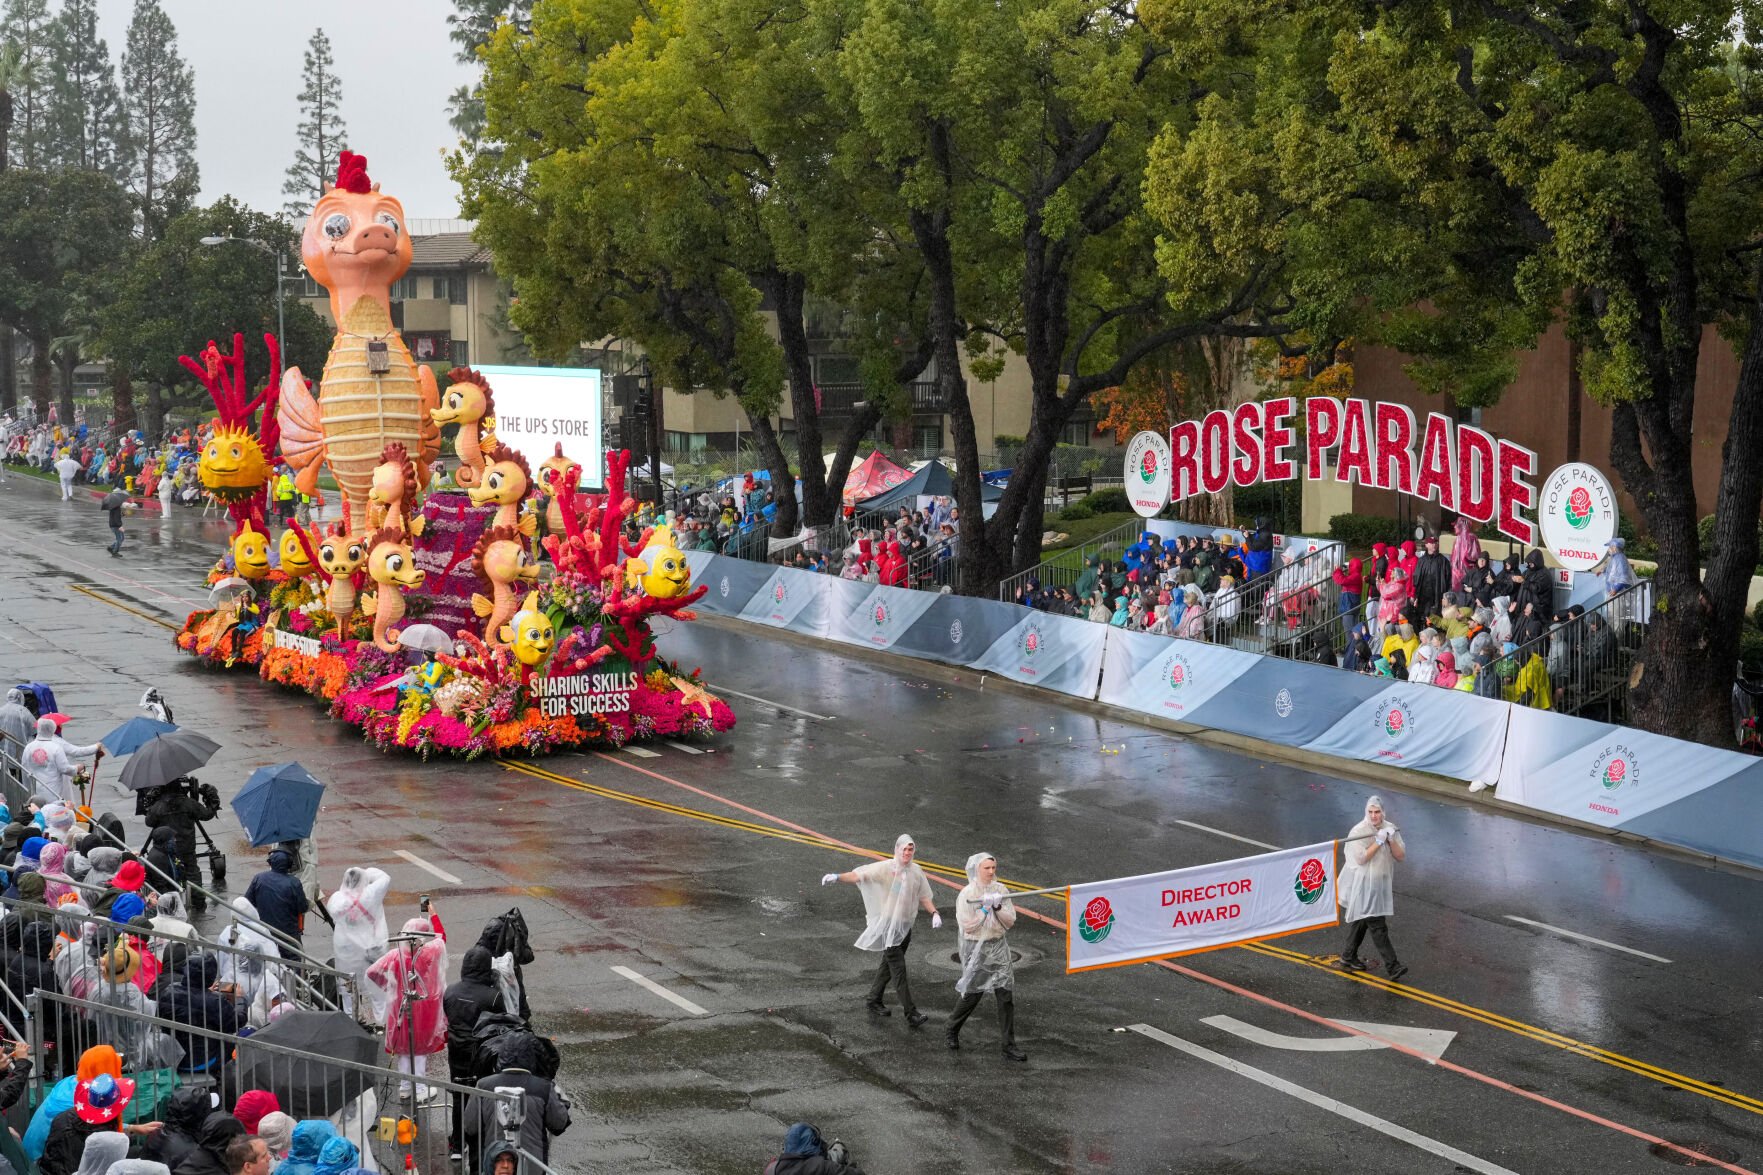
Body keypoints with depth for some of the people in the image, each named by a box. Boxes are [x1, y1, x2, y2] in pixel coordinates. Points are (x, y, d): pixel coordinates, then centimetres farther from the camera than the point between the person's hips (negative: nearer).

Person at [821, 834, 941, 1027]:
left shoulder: (916, 872, 5)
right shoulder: (885, 868, -13)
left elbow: (924, 897, 14)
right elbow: (859, 875, -21)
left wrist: (934, 913, -1)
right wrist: (838, 877, -36)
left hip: (905, 925, 6)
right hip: (887, 925, -6)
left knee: (888, 965, 18)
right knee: (898, 970, -9)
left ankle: (874, 1001, 34)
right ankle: (911, 1014, -13)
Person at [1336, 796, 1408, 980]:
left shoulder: (1390, 829, 3)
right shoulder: (1359, 831, -14)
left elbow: (1401, 856, -2)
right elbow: (1361, 858, -22)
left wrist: (1391, 840, -18)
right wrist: (1378, 841, -25)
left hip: (1380, 885, 7)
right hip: (1363, 887, -7)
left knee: (1360, 922, 18)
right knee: (1378, 927, -9)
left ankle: (1348, 958, 31)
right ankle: (1392, 966, -10)